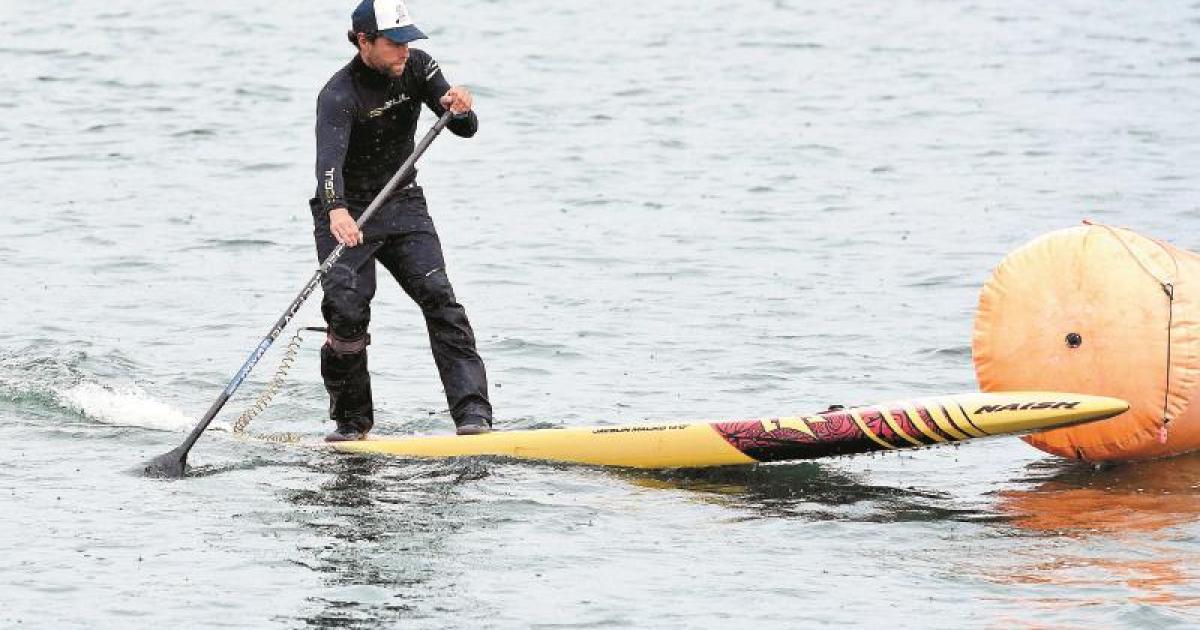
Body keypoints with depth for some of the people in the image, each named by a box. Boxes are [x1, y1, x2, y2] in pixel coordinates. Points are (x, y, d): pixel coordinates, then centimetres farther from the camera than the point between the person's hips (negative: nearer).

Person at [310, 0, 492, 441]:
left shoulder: (416, 67, -5)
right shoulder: (340, 95, -21)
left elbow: (466, 130, -5)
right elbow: (329, 159, -38)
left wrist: (460, 110, -30)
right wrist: (336, 211, -57)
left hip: (403, 206, 4)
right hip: (346, 213, -4)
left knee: (439, 298, -12)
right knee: (347, 313, -15)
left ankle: (473, 412, -19)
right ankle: (352, 423, 2)